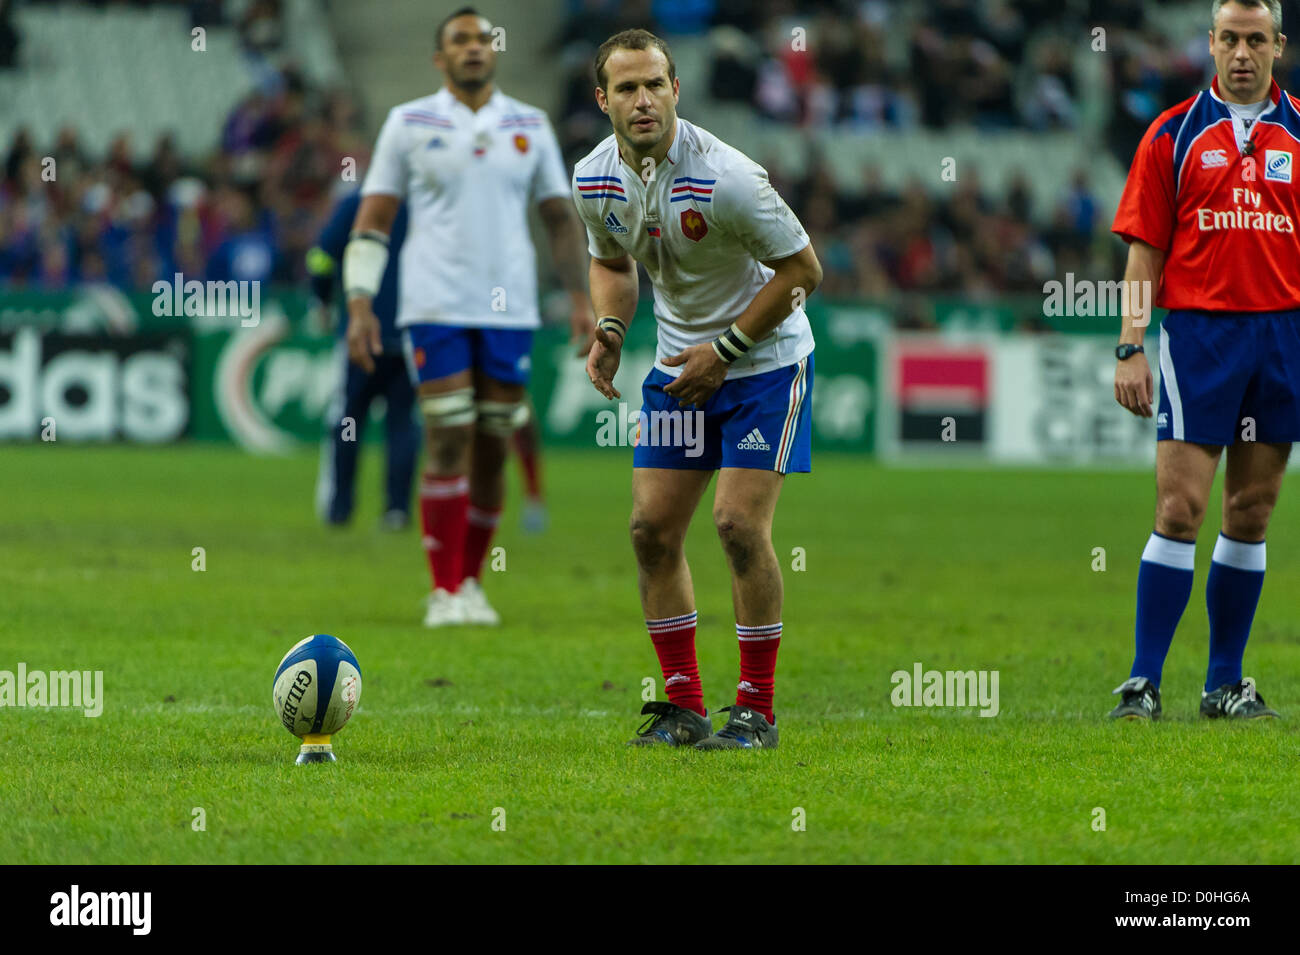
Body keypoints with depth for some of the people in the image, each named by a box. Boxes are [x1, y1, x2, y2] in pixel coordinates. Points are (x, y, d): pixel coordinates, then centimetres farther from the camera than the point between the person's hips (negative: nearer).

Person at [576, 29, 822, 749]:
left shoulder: (723, 176, -26)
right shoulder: (595, 179, -7)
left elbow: (802, 268, -17)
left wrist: (724, 350, -18)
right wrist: (609, 330, -5)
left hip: (764, 359, -6)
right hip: (677, 363, 6)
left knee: (740, 522, -15)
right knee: (652, 528, 0)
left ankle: (755, 711, -4)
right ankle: (683, 707, 10)